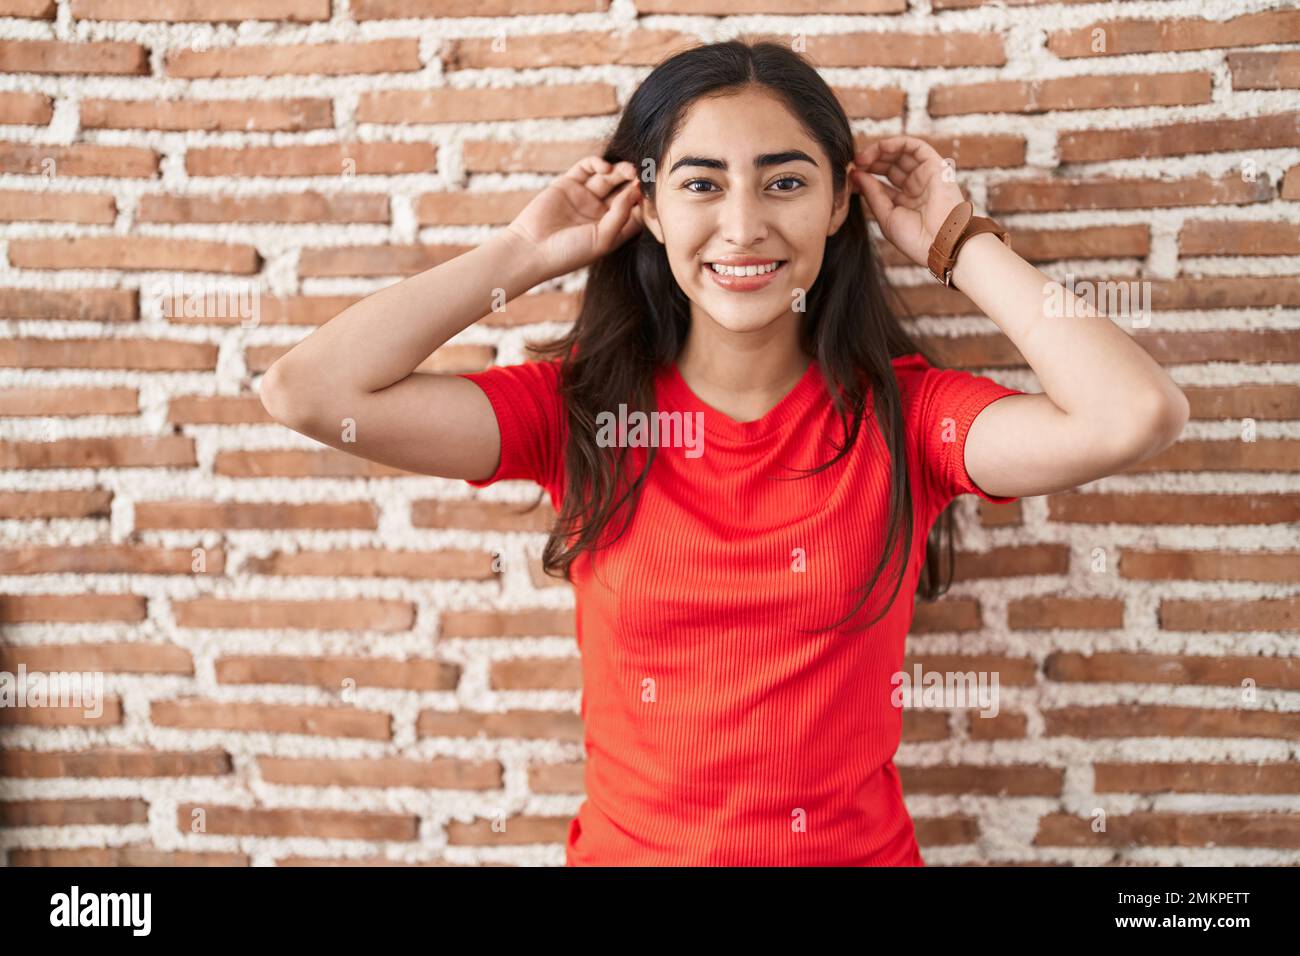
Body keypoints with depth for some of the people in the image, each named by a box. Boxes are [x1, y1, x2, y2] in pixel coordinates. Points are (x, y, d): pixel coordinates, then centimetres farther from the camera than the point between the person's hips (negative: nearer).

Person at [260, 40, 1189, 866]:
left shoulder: (899, 412, -6)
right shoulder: (582, 406, -5)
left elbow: (1138, 416, -22)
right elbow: (310, 390, -14)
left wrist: (957, 241, -11)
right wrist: (529, 252, -7)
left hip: (859, 845, 0)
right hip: (626, 844, 1)